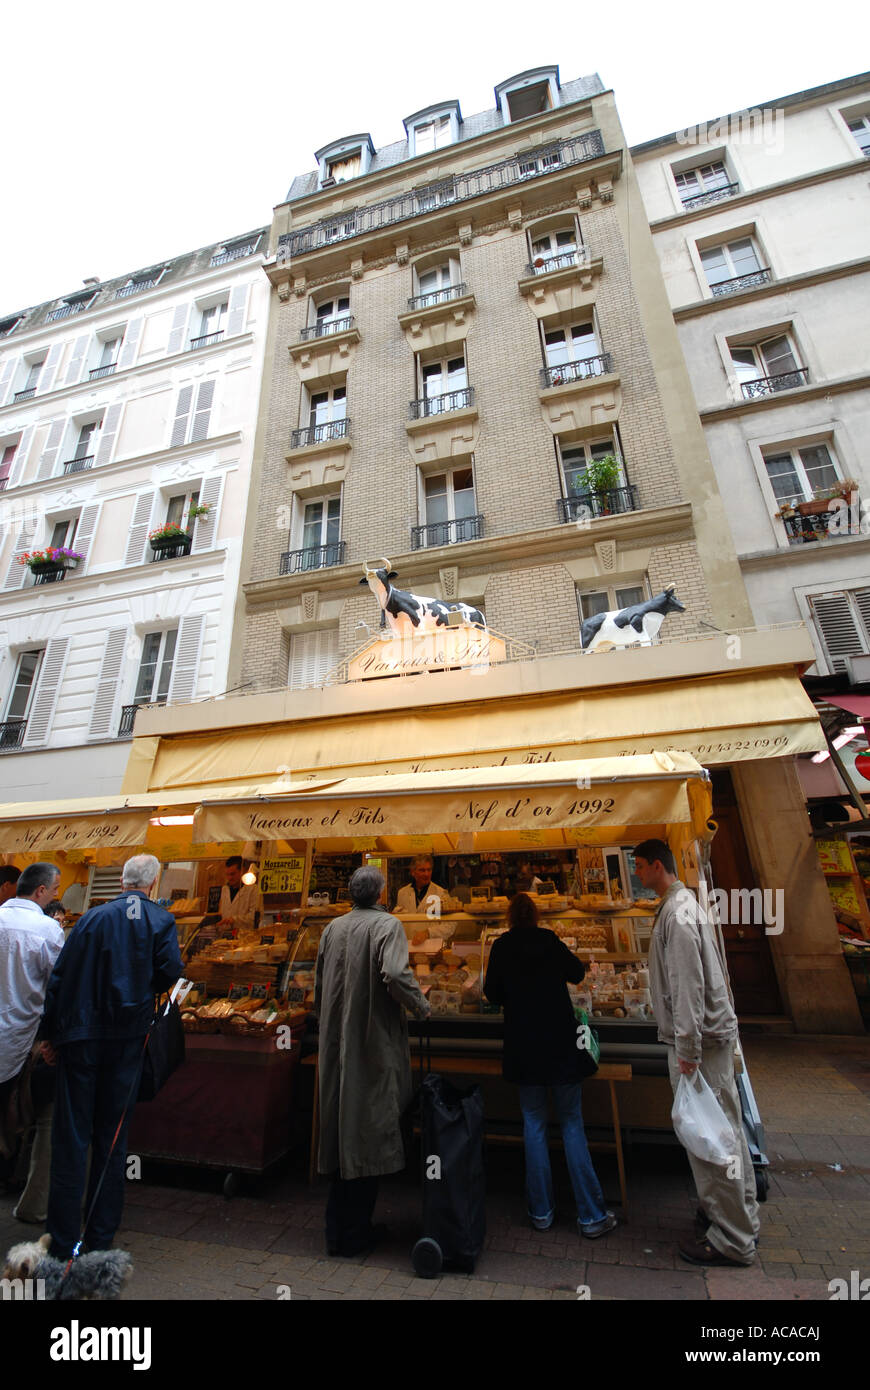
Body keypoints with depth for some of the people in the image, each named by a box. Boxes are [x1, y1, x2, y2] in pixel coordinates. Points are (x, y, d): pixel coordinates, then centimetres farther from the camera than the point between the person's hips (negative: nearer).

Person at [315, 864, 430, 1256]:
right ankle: (356, 1233, 23)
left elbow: (319, 986, 10)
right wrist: (421, 1006, -10)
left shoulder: (332, 928, 3)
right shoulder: (387, 925, -15)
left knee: (341, 1130, 19)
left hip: (336, 1044, 6)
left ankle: (337, 1230, 34)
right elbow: (394, 975, -28)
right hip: (374, 1044, -6)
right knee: (368, 1132, 10)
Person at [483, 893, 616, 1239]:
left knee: (534, 1123, 14)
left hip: (523, 1048, 0)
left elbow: (492, 994, 2)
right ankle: (591, 1215, 18)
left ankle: (541, 1211, 23)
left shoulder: (501, 946, -6)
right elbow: (577, 973, 12)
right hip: (561, 1044, 0)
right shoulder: (550, 941, -4)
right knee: (572, 1123, 12)